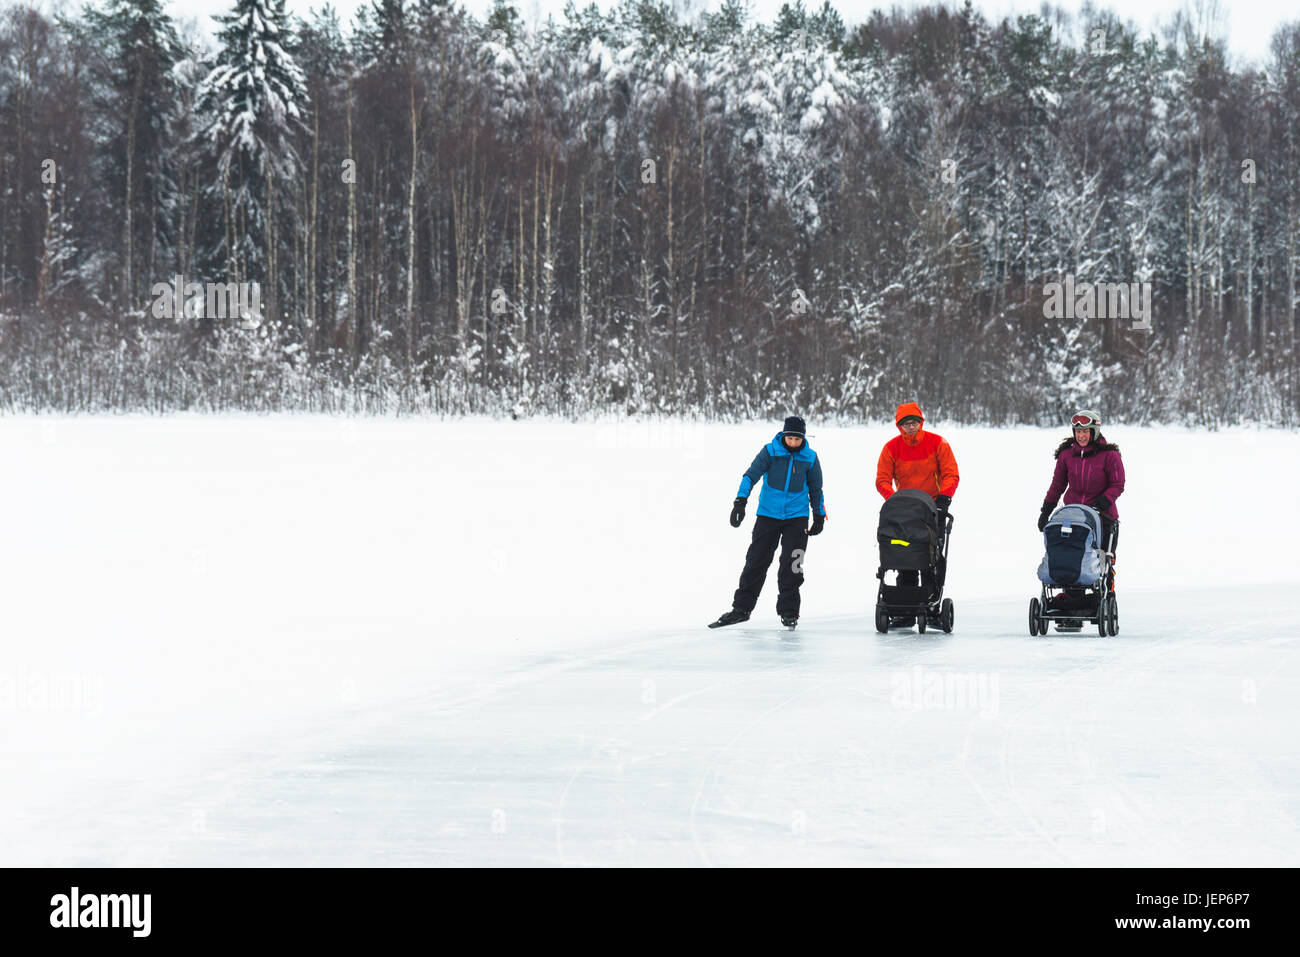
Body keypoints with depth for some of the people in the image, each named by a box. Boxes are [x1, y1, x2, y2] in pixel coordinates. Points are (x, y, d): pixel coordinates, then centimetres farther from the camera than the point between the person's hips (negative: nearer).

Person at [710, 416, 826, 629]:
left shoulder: (810, 458, 0)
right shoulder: (770, 451, -6)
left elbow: (815, 489, 12)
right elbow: (751, 474, -13)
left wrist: (819, 517, 15)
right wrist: (740, 501, -25)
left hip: (797, 517, 0)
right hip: (768, 514, 0)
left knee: (791, 564, -4)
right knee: (756, 561, 0)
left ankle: (789, 611, 8)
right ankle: (741, 608, 9)